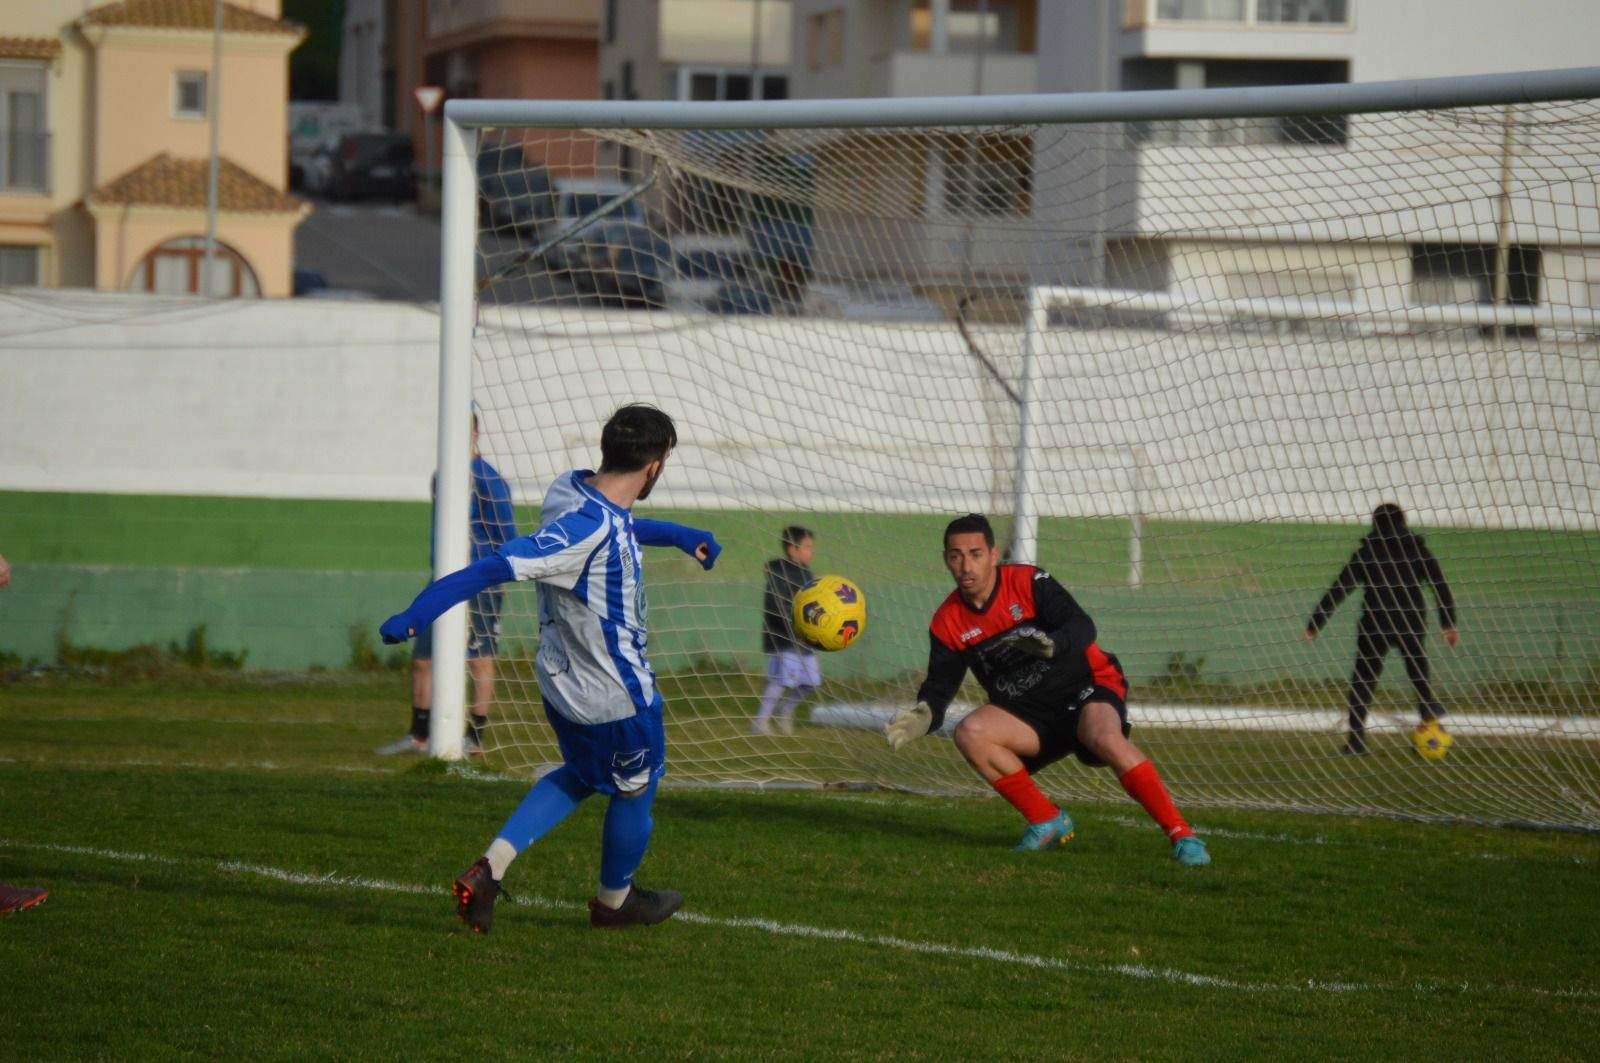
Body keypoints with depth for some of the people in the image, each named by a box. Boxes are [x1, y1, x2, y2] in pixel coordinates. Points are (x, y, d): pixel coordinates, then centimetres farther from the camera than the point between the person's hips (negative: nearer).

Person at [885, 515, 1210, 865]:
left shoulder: (1028, 583, -13)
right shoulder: (948, 622, 0)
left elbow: (1082, 626, -24)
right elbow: (940, 684, 3)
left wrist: (1051, 644, -47)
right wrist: (924, 715, -20)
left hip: (1086, 689, -5)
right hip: (1028, 713, 5)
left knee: (1105, 739, -36)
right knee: (970, 734, -22)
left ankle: (1181, 834, -35)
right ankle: (1047, 822, -7)